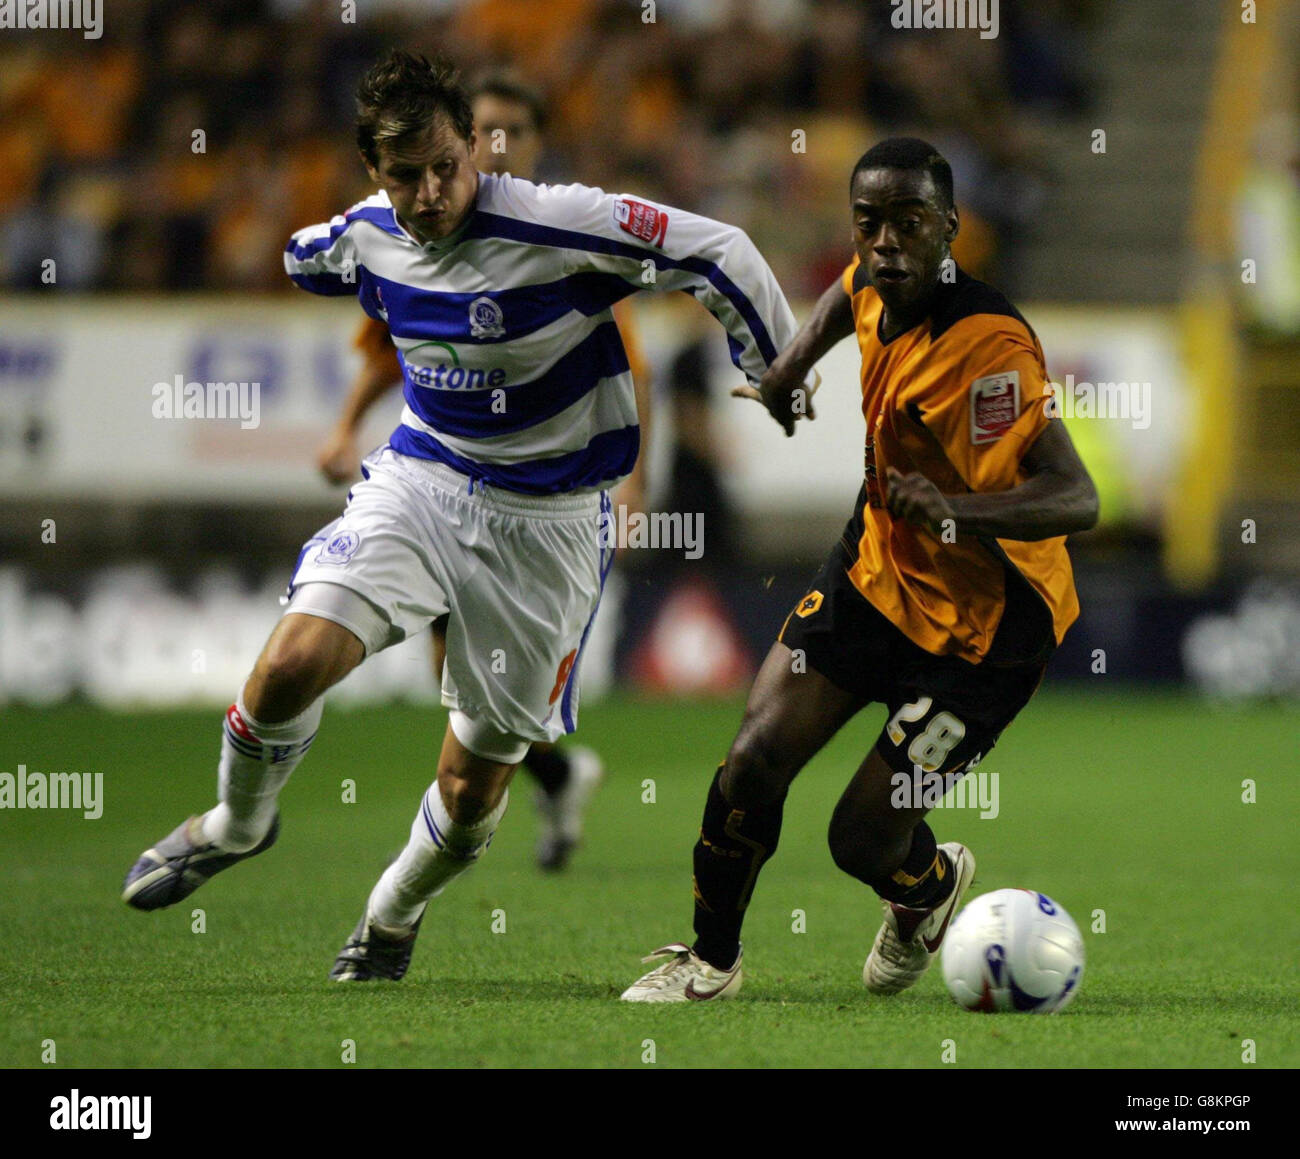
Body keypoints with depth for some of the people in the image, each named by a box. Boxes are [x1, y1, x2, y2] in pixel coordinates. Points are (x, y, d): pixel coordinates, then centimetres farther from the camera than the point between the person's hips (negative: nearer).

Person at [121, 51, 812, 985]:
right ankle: (236, 826, 10)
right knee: (291, 664, -21)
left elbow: (719, 255, -16)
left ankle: (394, 915, 35)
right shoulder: (366, 239, -4)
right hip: (414, 484, 3)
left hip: (543, 520, -3)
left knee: (472, 791, 2)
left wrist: (783, 377, -8)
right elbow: (308, 256, 22)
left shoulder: (555, 227, -22)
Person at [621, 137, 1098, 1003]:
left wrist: (953, 508, -51)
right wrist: (782, 379, 16)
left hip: (983, 626, -7)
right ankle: (711, 961, 20)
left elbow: (1077, 500, -37)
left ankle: (931, 884, 33)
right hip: (879, 566, 7)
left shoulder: (988, 348, -30)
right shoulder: (876, 289, -6)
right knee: (756, 759, -3)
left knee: (863, 841, -5)